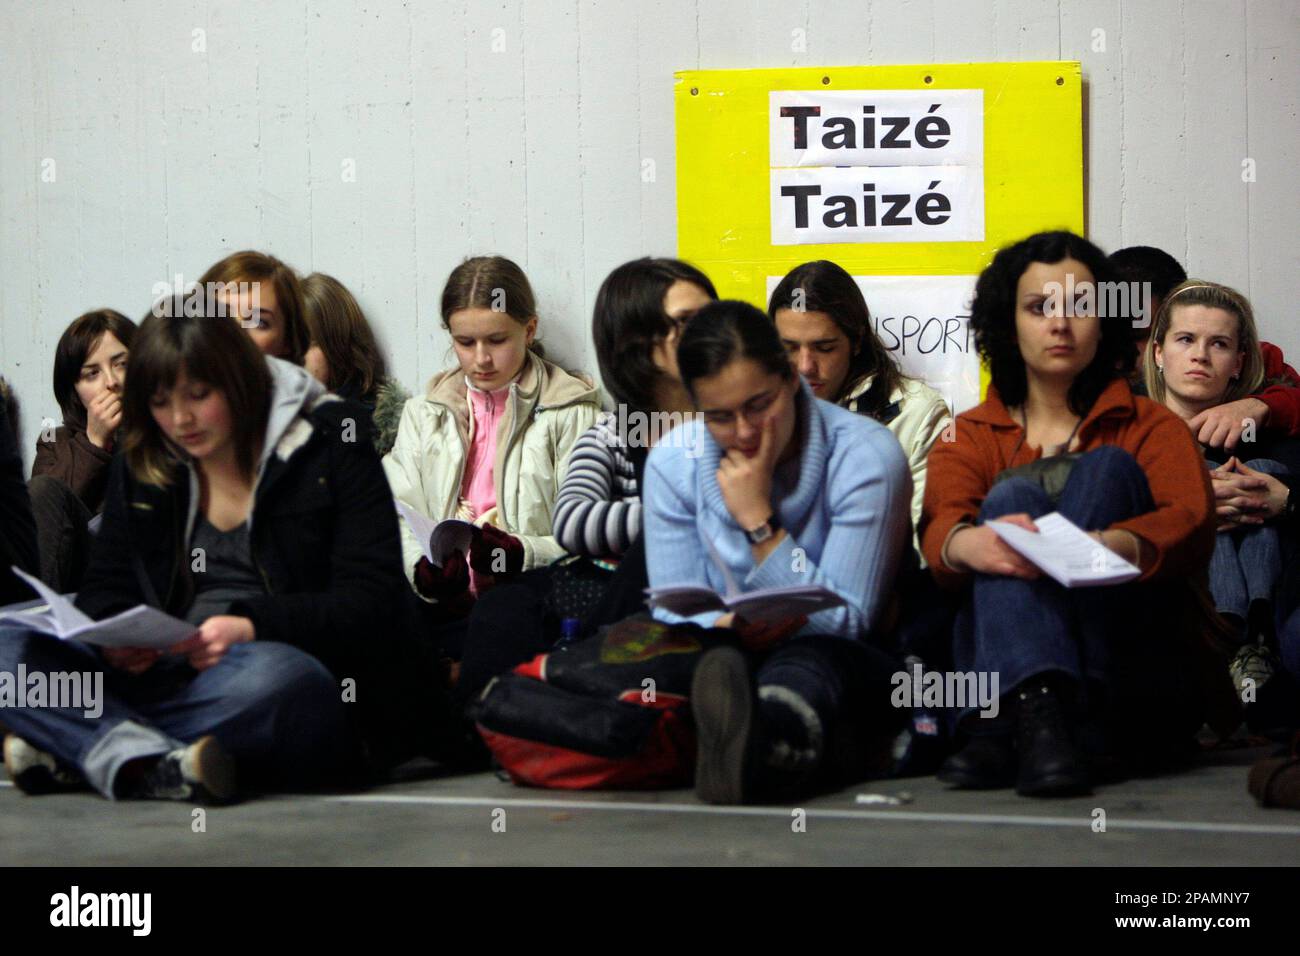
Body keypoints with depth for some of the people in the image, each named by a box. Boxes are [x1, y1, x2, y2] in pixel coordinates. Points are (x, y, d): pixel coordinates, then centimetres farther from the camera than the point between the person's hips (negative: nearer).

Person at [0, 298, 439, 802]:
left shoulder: (332, 448, 0)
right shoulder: (140, 463, 15)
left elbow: (373, 602, -7)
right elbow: (105, 589, 15)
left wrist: (251, 628, -21)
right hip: (168, 679, 4)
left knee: (272, 676, -41)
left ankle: (77, 748, -28)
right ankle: (145, 764, -38)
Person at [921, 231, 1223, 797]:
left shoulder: (1151, 428, 16)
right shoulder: (971, 437, 19)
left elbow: (1192, 524, -6)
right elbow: (939, 528, -4)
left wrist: (1114, 547, -31)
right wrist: (972, 545, -32)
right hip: (996, 664, 0)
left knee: (1106, 469, -16)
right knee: (1014, 495, -19)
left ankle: (1007, 729, -35)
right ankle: (1036, 713, -46)